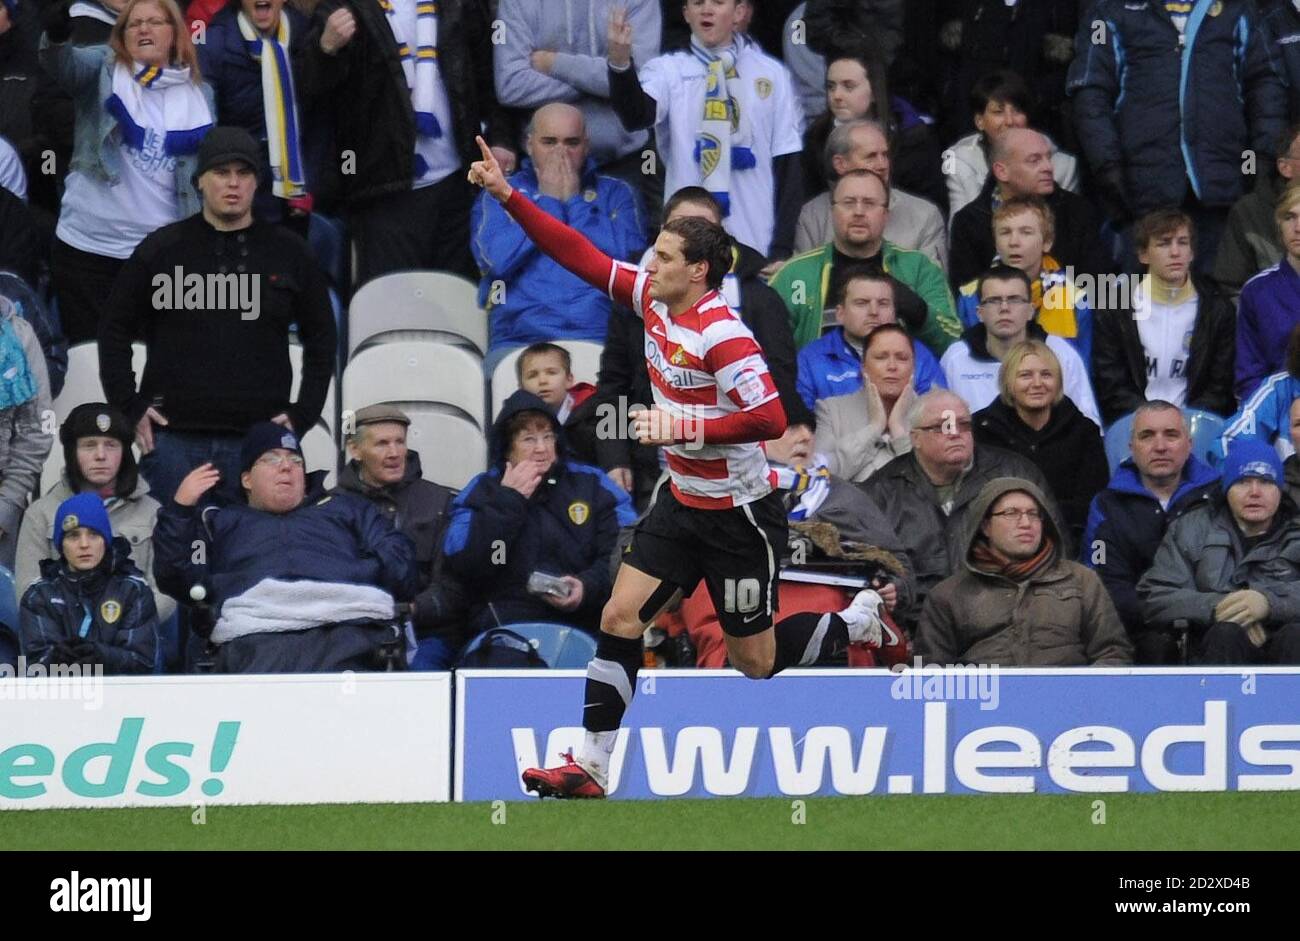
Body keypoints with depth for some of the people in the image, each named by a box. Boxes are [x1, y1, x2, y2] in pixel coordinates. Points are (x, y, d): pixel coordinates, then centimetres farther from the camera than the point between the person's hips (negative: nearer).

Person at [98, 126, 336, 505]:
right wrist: (129, 409, 2)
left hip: (258, 440, 1)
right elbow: (115, 331, 11)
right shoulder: (161, 249, 6)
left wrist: (302, 415, 7)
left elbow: (321, 340, 16)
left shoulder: (289, 253, 9)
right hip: (173, 438, -1)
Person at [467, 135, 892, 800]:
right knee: (620, 616, -4)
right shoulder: (652, 298, -1)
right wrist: (507, 196, -5)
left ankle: (858, 624, 31)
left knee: (754, 659, 4)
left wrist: (684, 426, -31)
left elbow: (769, 420, -29)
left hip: (739, 514, -7)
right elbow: (580, 255, 2)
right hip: (682, 501, 7)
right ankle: (592, 765, -1)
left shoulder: (722, 335, -24)